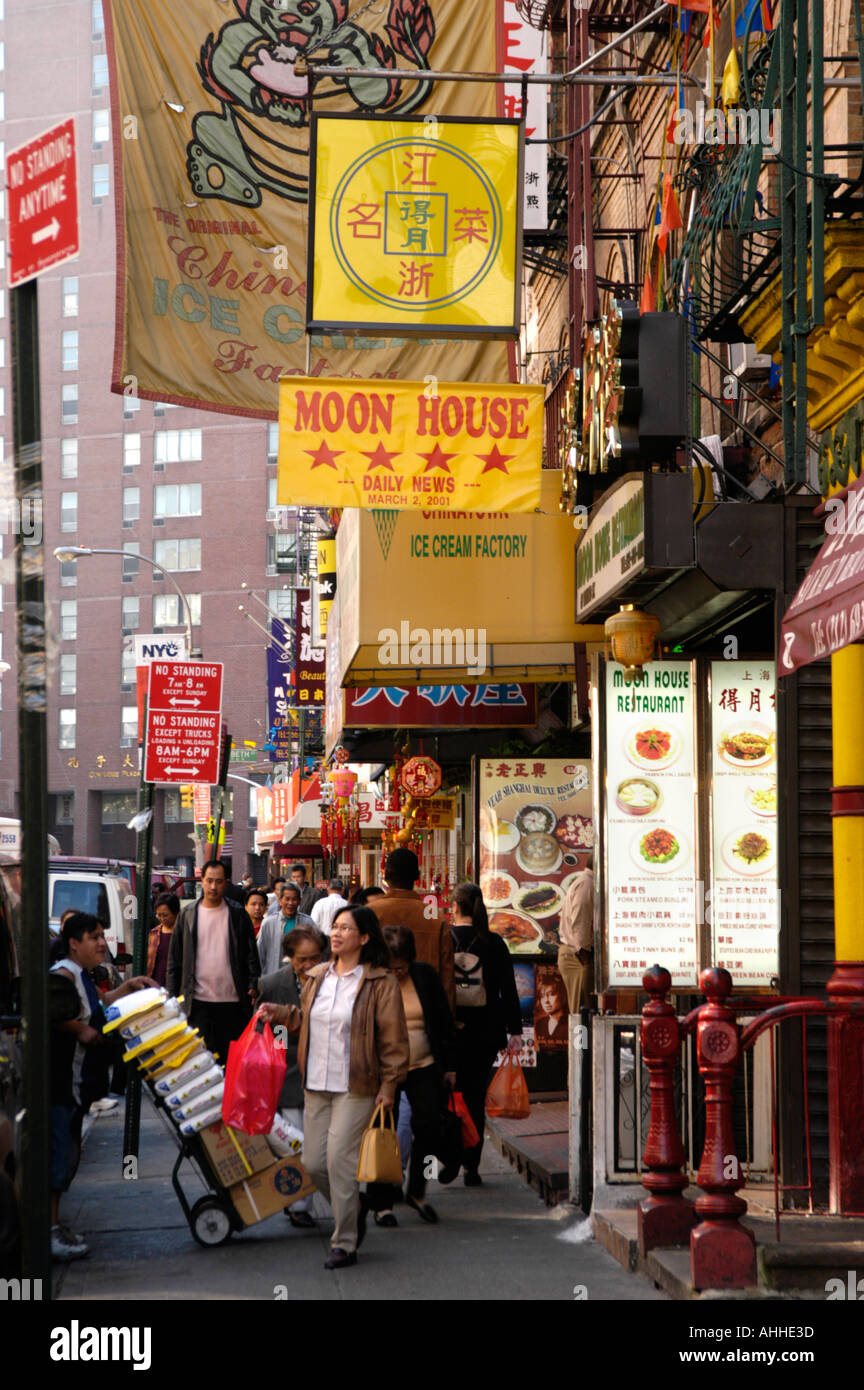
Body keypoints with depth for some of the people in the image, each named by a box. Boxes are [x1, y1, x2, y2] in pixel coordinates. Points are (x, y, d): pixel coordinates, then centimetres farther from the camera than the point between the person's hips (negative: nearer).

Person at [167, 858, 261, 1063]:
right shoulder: (188, 914, 6)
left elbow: (251, 953, 8)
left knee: (231, 1057, 4)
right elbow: (175, 959, 9)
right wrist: (171, 995, 4)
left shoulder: (237, 914, 5)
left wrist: (253, 986, -3)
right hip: (198, 1000, 0)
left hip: (232, 1000, 0)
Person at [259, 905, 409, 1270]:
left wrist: (389, 1084, -10)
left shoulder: (379, 983, -8)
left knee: (339, 1158, -11)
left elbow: (393, 1038, -7)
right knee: (314, 1162, 5)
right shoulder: (317, 977, 10)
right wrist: (280, 1013, 12)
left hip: (356, 1088, -6)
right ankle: (353, 1209, 32)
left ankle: (345, 1244, 0)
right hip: (316, 1086, 6)